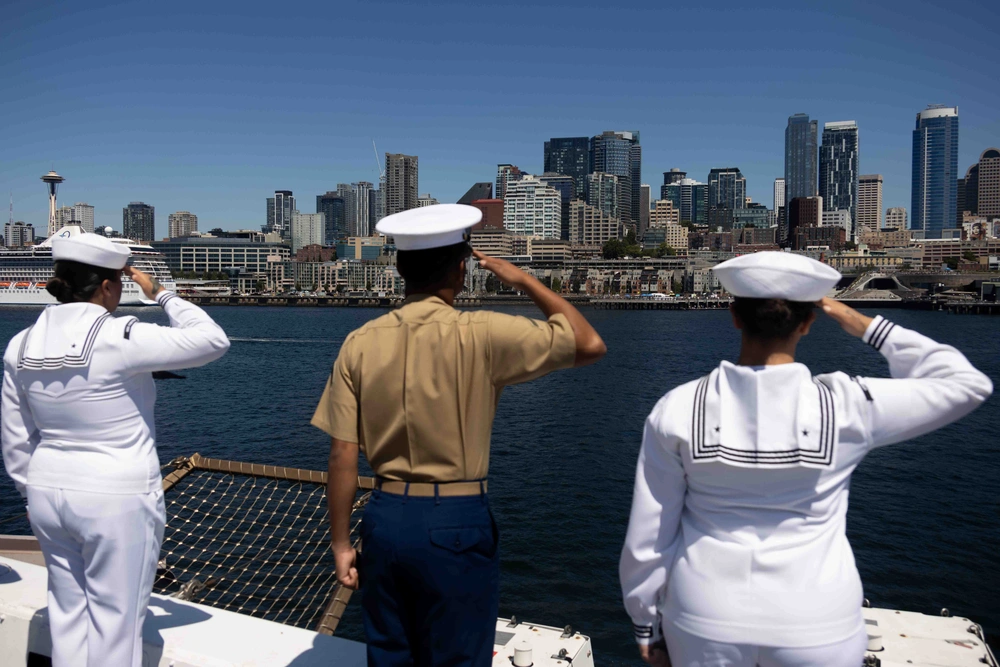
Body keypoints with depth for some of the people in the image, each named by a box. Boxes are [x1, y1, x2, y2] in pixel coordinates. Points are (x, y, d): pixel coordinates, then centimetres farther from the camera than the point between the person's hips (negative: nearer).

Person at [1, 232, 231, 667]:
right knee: (115, 623, 8)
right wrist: (161, 295, -6)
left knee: (68, 614, 20)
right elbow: (213, 340, -18)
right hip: (117, 501, -7)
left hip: (50, 495, 7)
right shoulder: (117, 339, -20)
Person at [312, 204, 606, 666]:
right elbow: (590, 345, -7)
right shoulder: (482, 335, -15)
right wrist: (524, 281, 2)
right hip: (457, 524, -3)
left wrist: (341, 544, 8)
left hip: (385, 519, 4)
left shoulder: (361, 343, -4)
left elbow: (342, 457, -3)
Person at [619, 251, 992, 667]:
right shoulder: (845, 409, -16)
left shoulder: (677, 409, -13)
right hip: (814, 629, 0)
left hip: (705, 622, 1)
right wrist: (858, 323, 2)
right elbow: (966, 383, 1)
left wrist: (647, 625, 9)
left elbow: (647, 537, -7)